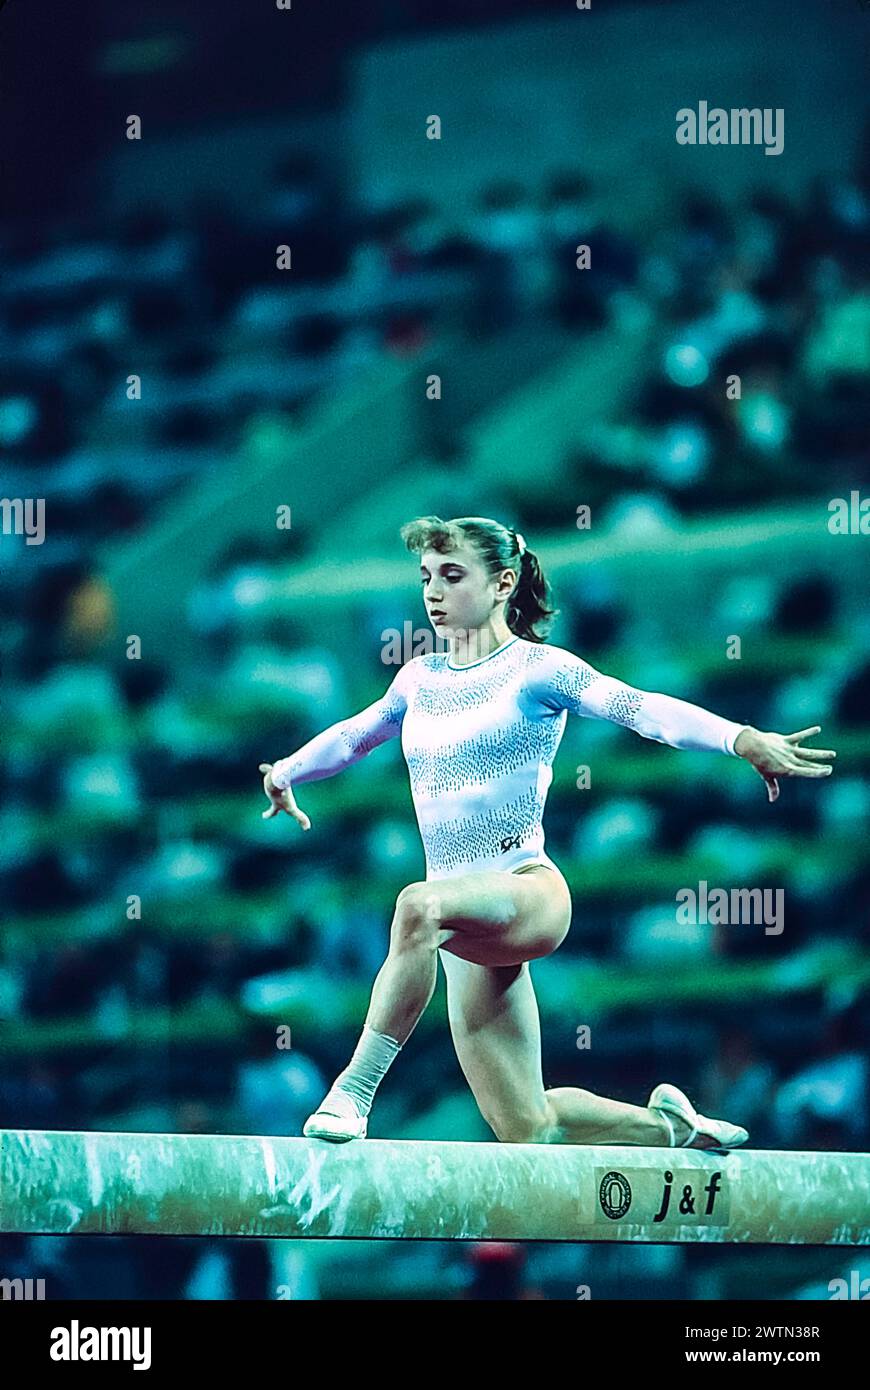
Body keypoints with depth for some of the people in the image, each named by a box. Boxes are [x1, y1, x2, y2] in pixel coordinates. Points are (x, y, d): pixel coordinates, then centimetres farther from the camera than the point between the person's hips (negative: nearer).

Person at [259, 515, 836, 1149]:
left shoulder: (536, 668, -2)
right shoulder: (421, 678, 16)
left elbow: (639, 706, -17)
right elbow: (354, 735, 37)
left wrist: (743, 739, -30)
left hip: (527, 889, -6)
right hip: (463, 920, 6)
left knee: (419, 905, -41)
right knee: (530, 1131, 4)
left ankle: (355, 1091, -39)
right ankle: (666, 1125, 29)